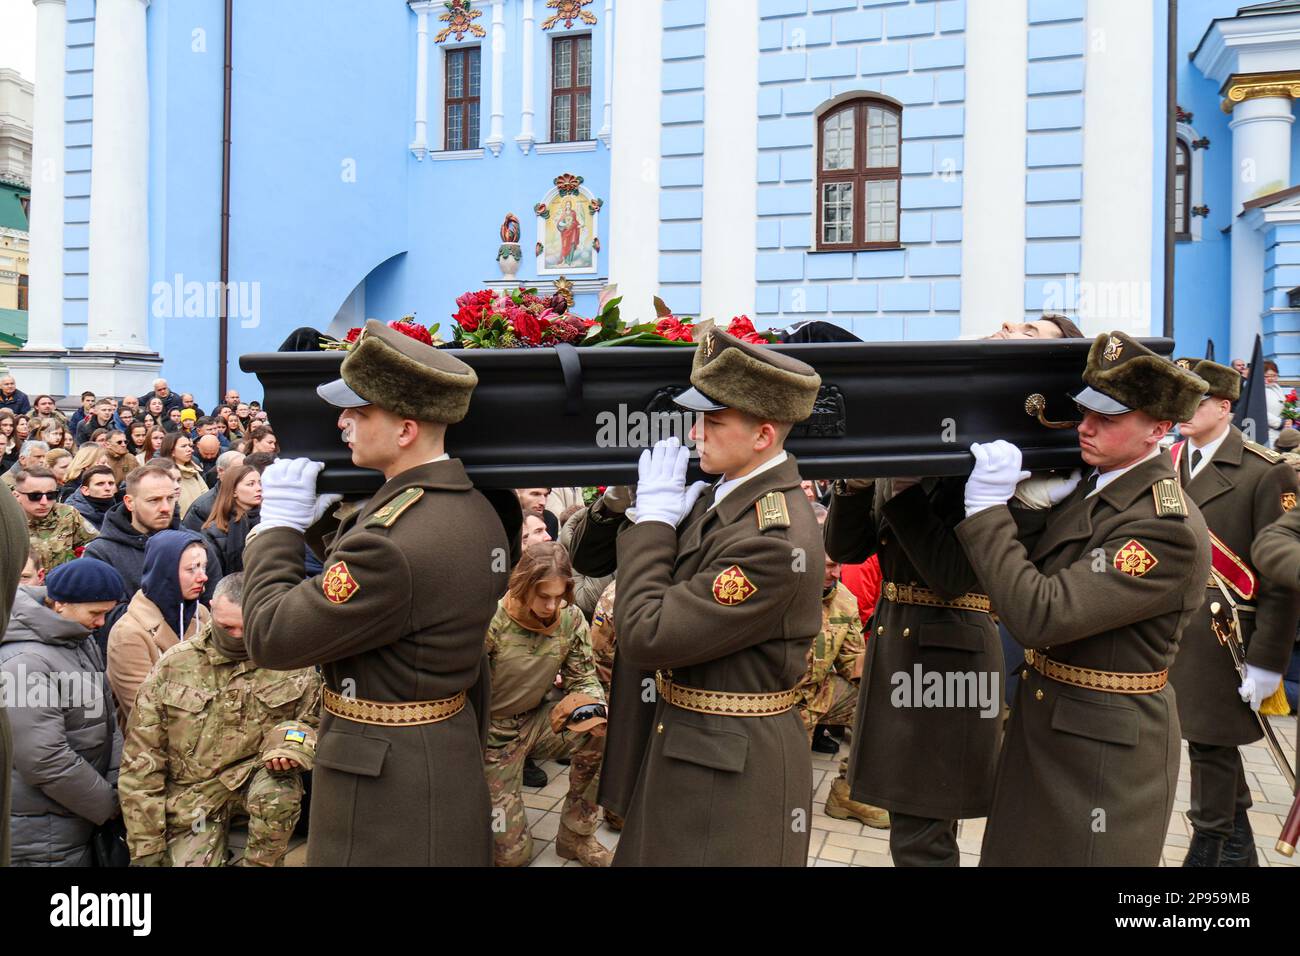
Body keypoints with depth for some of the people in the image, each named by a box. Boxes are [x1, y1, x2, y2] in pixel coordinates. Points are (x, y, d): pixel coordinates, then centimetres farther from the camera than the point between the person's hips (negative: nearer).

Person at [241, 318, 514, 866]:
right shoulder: (478, 509, -1)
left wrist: (279, 523, -10)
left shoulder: (391, 543, -30)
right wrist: (326, 520, 5)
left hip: (386, 783, -9)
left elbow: (270, 636, -20)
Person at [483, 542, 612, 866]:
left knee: (606, 737, -25)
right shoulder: (491, 623, -22)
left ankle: (575, 836, -4)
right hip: (493, 731, -4)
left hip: (537, 720, 4)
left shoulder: (570, 619, -10)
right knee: (512, 853, -3)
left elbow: (583, 679, -2)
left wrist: (595, 711, -25)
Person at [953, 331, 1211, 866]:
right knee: (1014, 853, 19)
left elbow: (1040, 615, -30)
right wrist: (1026, 498, -7)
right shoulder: (1085, 486, 3)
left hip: (1105, 747, -8)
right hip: (1039, 722, 8)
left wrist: (987, 506, -26)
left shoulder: (1168, 527, -24)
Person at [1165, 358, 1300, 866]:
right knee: (1209, 740, 17)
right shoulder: (1165, 462, 7)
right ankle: (1238, 849, 34)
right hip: (1166, 628, 6)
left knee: (1211, 742, 2)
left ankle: (1209, 850, 20)